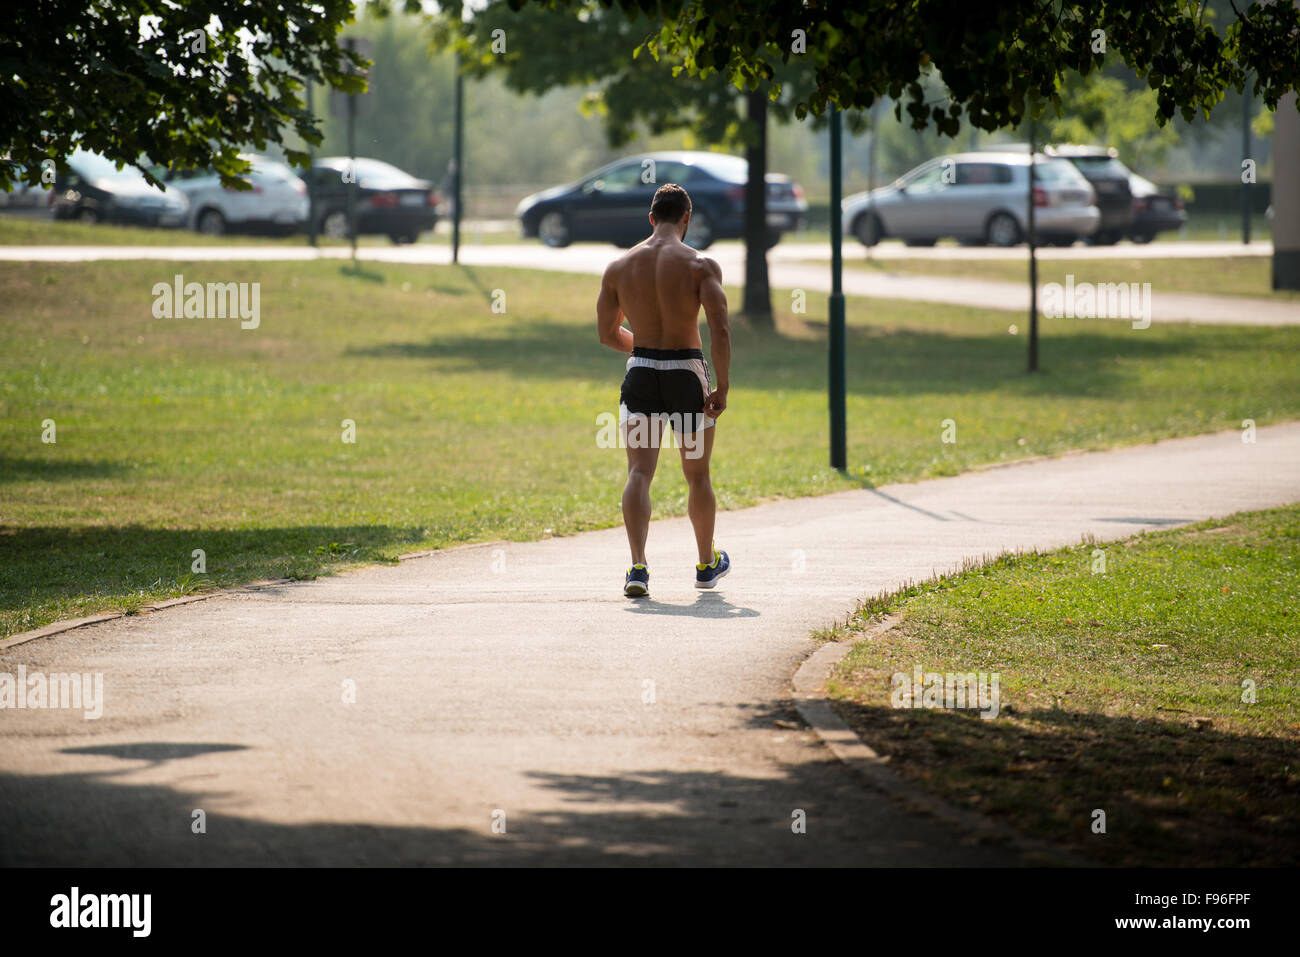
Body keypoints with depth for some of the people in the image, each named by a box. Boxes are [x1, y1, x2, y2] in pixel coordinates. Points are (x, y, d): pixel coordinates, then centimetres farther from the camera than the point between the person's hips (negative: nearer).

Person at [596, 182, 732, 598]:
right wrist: (723, 388, -14)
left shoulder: (619, 266, 2)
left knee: (639, 471, -2)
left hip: (640, 375, 1)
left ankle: (638, 566, -21)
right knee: (697, 475, 16)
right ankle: (707, 563, 33)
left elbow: (608, 334, 11)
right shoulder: (700, 265, -9)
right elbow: (720, 329, -19)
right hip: (688, 375, -1)